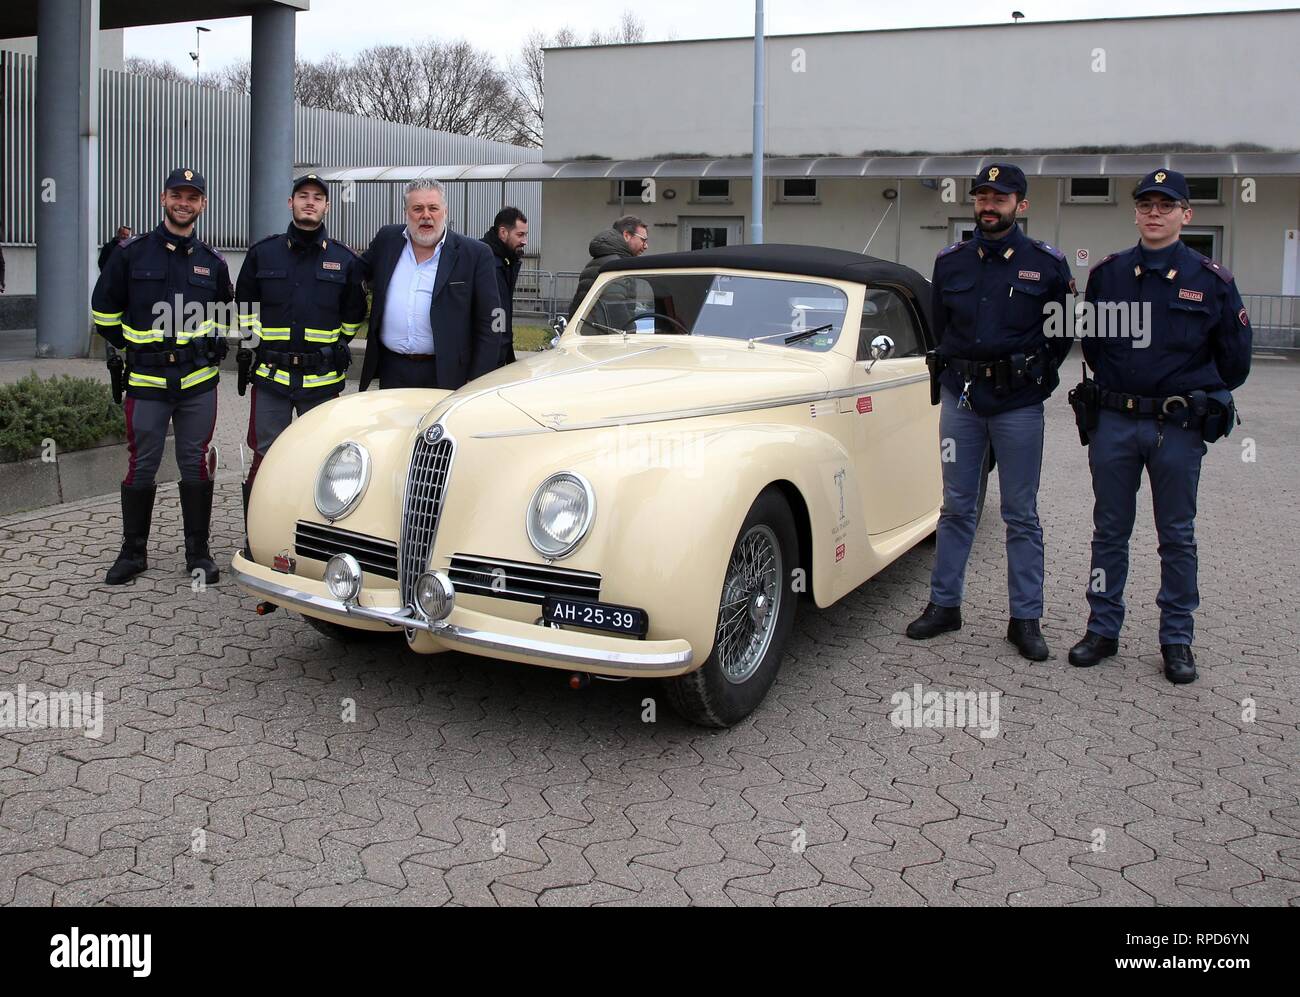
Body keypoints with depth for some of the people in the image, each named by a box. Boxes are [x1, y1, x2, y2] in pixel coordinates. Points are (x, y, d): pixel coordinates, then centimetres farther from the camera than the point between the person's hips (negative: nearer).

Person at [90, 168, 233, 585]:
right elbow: (104, 310, 11)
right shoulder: (131, 253, 4)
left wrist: (214, 343, 11)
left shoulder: (211, 261, 11)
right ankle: (133, 552, 15)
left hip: (198, 380, 2)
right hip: (147, 380, -1)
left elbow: (225, 311, 25)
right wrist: (132, 346, 10)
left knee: (196, 465, 4)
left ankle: (198, 552, 14)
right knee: (141, 466, 2)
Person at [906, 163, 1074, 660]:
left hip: (1019, 402, -2)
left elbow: (1063, 332, 7)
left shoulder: (1048, 264, 0)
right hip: (960, 396, 2)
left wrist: (1037, 375, 3)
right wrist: (956, 372, 11)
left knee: (1021, 515, 4)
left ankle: (1026, 619, 11)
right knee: (956, 508, 9)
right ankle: (944, 605, 18)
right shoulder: (950, 262, 7)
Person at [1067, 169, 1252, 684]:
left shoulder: (1211, 280, 0)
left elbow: (1234, 359, 7)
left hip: (1178, 428, -2)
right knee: (1109, 531, 9)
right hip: (1113, 422, 2)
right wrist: (1114, 387, 13)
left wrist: (1199, 399, 10)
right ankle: (1103, 629, 19)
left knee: (1177, 536, 6)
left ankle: (1177, 640, 16)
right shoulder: (1107, 273, 5)